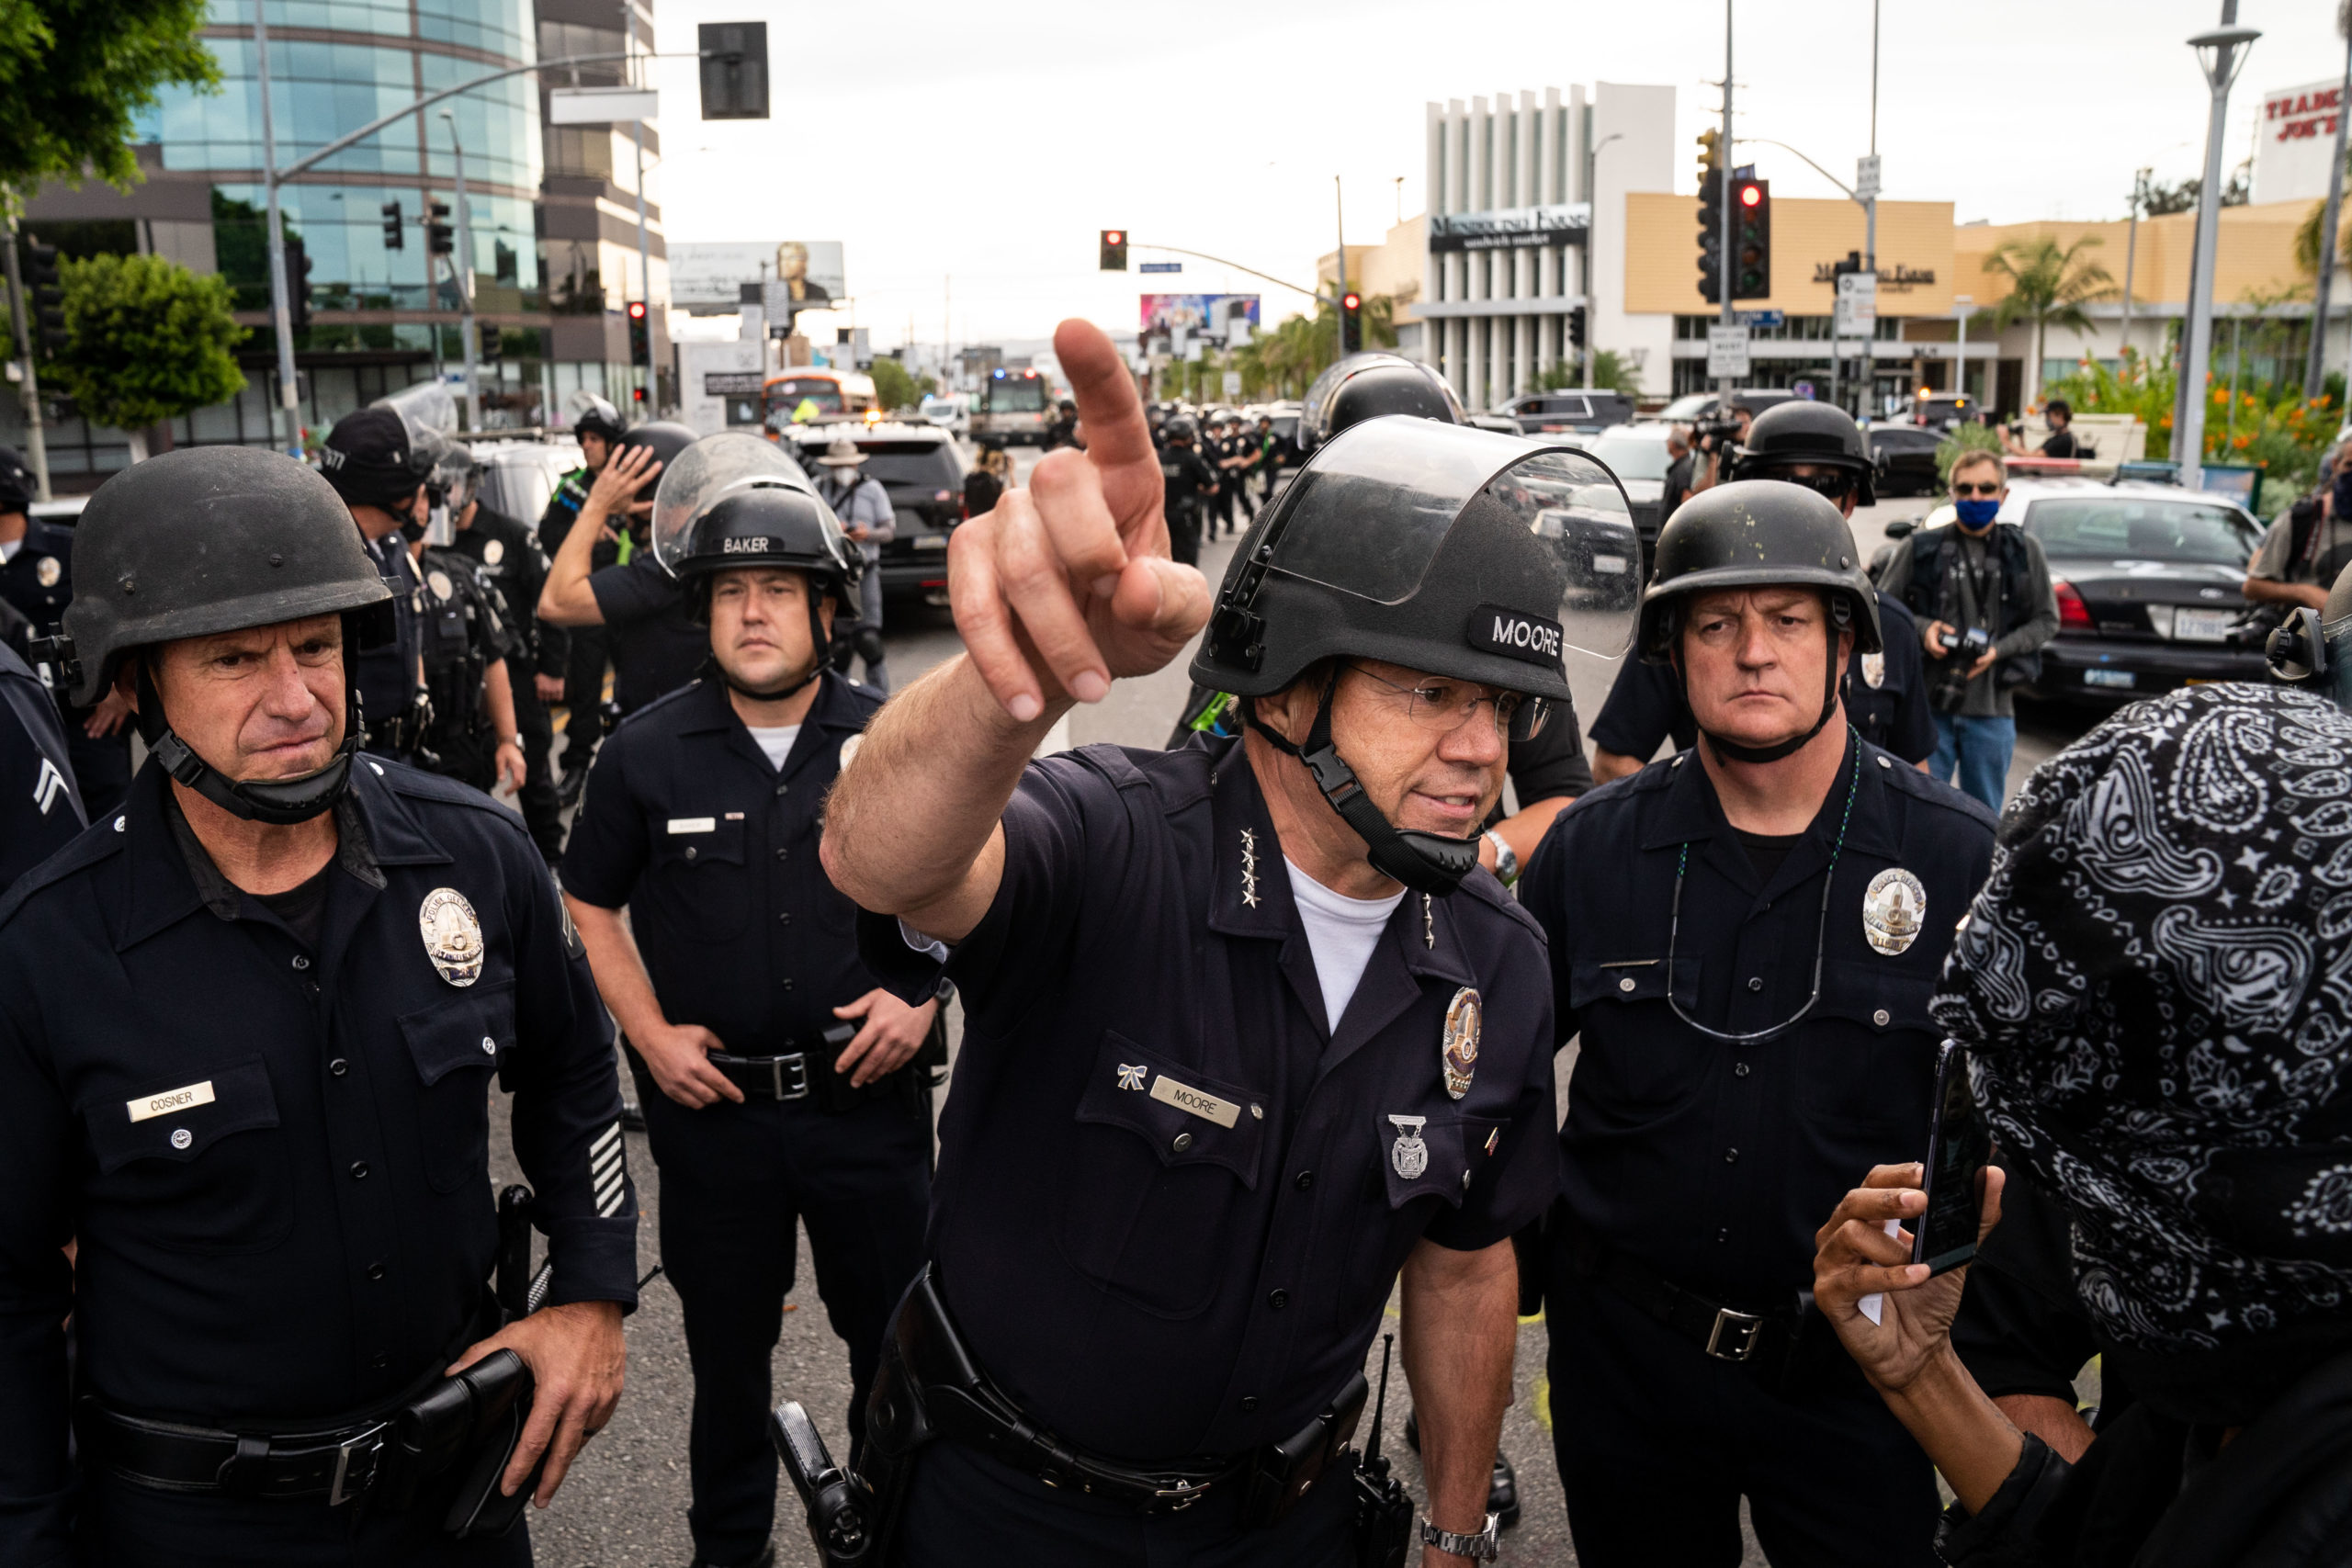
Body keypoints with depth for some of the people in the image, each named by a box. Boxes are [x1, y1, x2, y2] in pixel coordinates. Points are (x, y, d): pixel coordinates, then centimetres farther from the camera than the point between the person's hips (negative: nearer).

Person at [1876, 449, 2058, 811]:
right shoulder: (1919, 548, 1)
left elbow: (2047, 620, 9)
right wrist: (1921, 629, -13)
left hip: (1992, 708, 2)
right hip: (1927, 703, -2)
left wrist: (1999, 649, -7)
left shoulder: (2024, 551, 7)